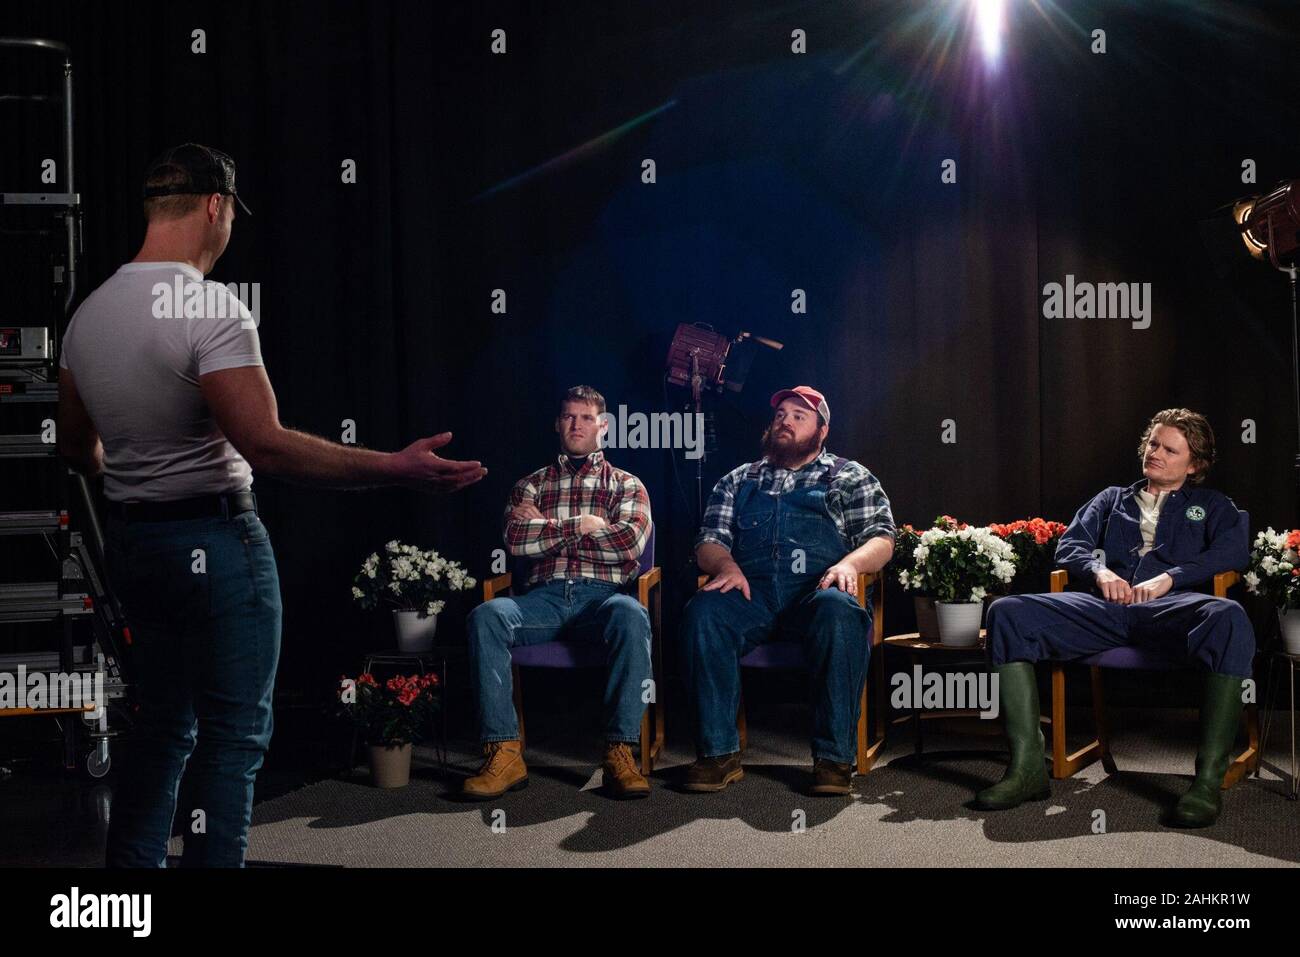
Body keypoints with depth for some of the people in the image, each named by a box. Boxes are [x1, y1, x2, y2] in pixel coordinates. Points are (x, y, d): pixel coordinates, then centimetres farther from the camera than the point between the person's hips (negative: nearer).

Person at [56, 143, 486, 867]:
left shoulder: (88, 314, 8)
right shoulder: (210, 308, -17)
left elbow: (78, 448, 17)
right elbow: (265, 445, -25)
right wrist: (395, 469, -24)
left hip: (131, 541, 8)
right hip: (215, 541, -8)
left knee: (164, 725, 19)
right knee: (233, 737, 2)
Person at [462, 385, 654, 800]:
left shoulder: (626, 485, 17)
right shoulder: (530, 485, 22)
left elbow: (630, 543, -3)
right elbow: (516, 541, 3)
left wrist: (546, 530, 1)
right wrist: (583, 525, -1)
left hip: (601, 597, -1)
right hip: (544, 598, 2)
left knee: (631, 614, -38)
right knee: (486, 616, -31)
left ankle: (619, 753, -37)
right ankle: (504, 754, -32)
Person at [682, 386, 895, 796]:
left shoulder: (850, 477, 21)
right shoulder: (738, 481, 28)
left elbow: (882, 539, 9)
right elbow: (709, 542, 19)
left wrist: (849, 563, -13)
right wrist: (726, 564, -5)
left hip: (817, 592, -2)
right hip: (751, 592, 2)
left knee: (841, 613, -38)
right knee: (703, 612, -31)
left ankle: (834, 757, -32)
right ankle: (719, 753, -27)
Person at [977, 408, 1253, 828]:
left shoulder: (1211, 505, 28)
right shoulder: (1113, 498, 35)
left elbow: (1235, 549, 7)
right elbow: (1069, 545, 22)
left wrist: (1169, 577, -7)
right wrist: (1099, 570, -1)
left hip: (1171, 606, -2)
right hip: (1106, 605, 3)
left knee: (1228, 619, -41)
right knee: (1006, 614, -25)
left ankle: (1209, 779, -39)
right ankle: (1027, 767, -28)